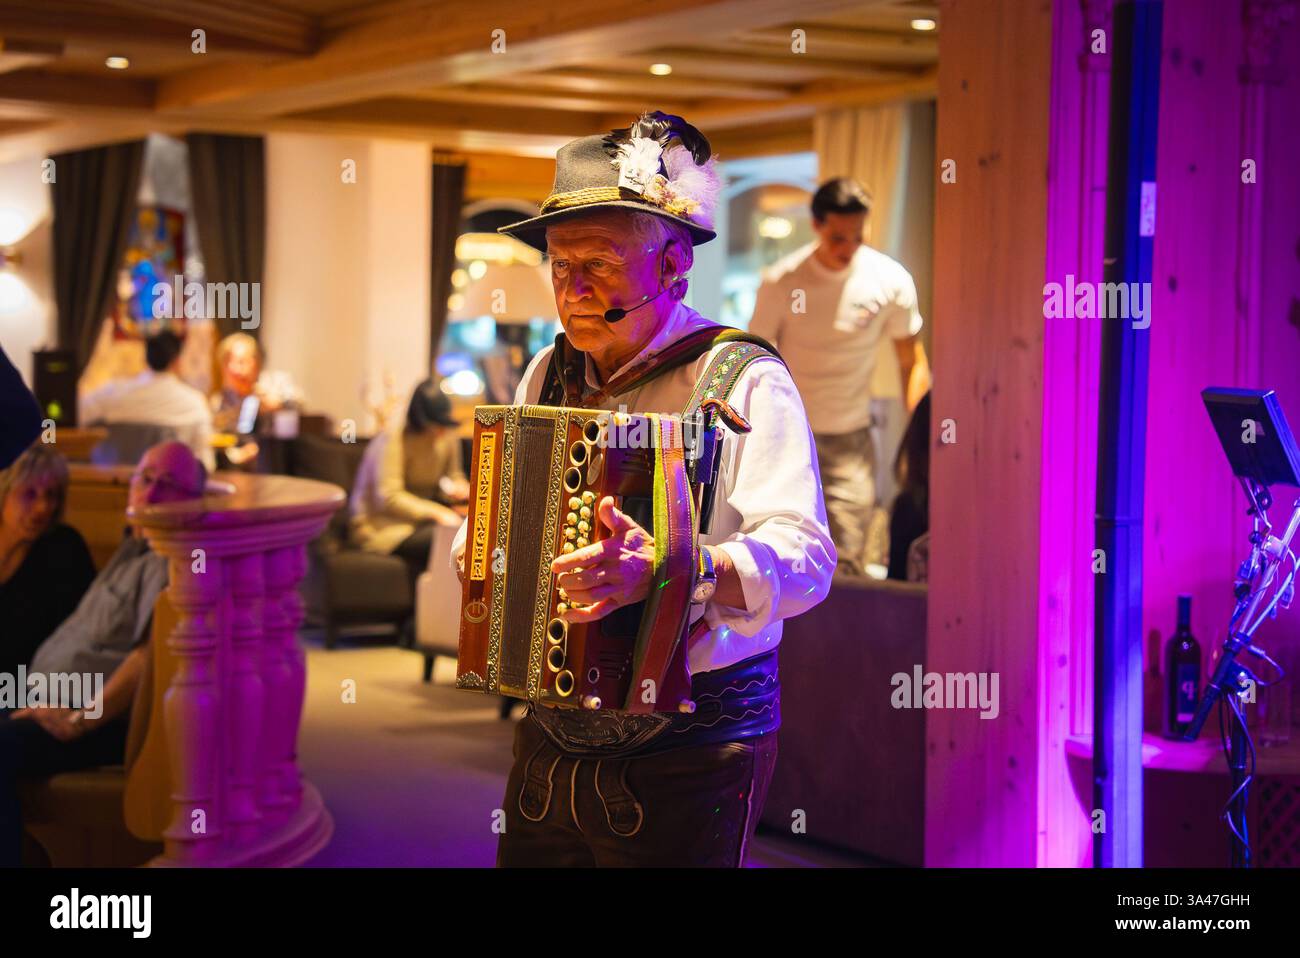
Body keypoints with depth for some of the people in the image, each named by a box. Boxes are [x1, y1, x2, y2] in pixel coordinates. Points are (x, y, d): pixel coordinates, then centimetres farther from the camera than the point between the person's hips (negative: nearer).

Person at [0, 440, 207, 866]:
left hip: (106, 718, -10)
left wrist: (80, 721, -20)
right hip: (54, 702, 10)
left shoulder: (172, 561, -10)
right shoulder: (133, 550, 22)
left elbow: (151, 655, -21)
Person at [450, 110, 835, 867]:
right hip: (554, 738, 6)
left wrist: (670, 571, -38)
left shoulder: (743, 381, -10)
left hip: (690, 755, -6)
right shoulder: (550, 373, 11)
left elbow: (805, 559, -22)